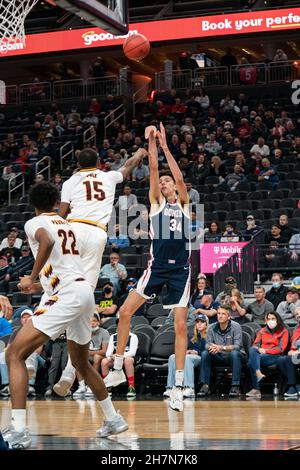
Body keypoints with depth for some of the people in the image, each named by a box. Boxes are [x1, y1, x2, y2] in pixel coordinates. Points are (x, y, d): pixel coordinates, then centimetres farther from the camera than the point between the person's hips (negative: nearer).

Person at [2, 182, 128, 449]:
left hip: (66, 294, -8)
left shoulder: (34, 223, 1)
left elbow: (47, 241, -24)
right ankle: (113, 420, 37)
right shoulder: (66, 225, 25)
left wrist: (32, 278, -16)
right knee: (81, 363, 29)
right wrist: (40, 285, 46)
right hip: (84, 290, 8)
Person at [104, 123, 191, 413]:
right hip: (157, 266, 1)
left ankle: (178, 387, -1)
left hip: (181, 269, -1)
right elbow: (153, 170, 0)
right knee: (125, 312, -6)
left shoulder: (184, 203, 11)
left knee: (180, 326, -4)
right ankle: (118, 370, 7)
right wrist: (151, 142, -4)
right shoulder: (156, 202, 12)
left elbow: (179, 176, -4)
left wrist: (165, 145, -4)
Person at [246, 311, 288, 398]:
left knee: (252, 361, -32)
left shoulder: (283, 332, 12)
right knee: (252, 350, -34)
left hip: (274, 356, -4)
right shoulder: (262, 331, 26)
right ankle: (258, 374, -49)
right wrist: (258, 349, -11)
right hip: (260, 354, 4)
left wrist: (266, 351, -12)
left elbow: (281, 348, -2)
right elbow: (255, 344, 14)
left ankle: (256, 389, -37)